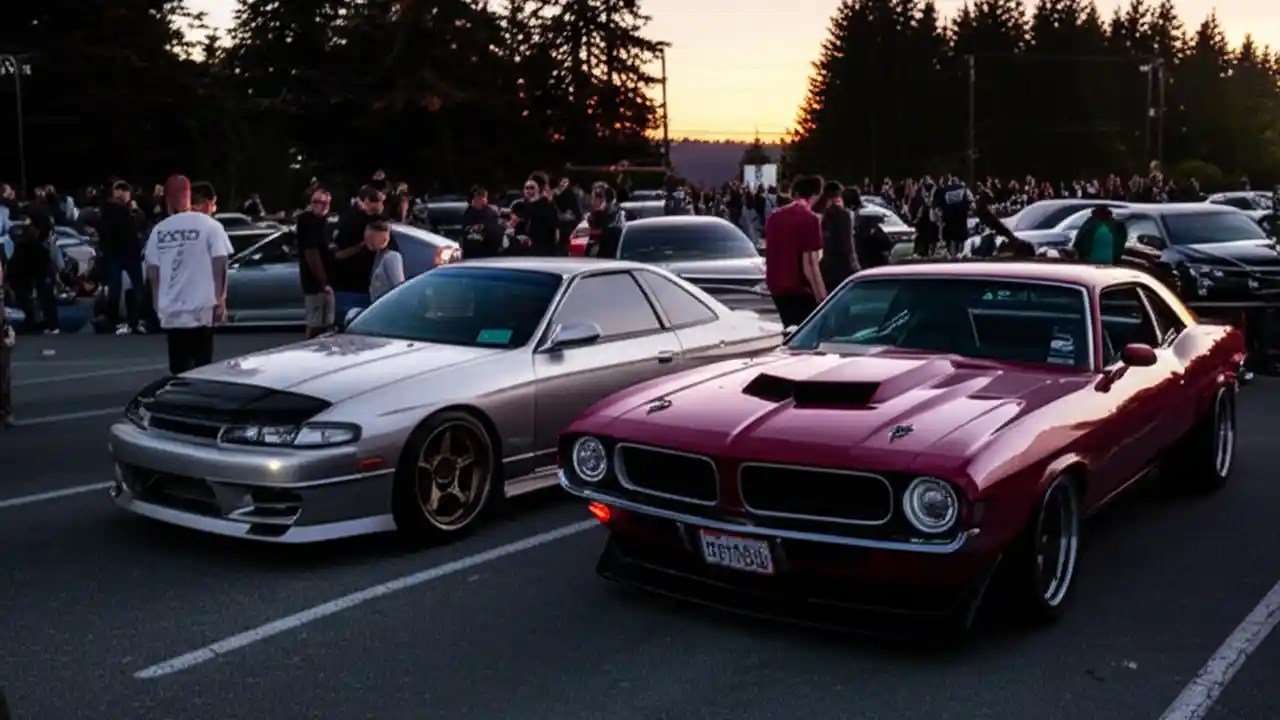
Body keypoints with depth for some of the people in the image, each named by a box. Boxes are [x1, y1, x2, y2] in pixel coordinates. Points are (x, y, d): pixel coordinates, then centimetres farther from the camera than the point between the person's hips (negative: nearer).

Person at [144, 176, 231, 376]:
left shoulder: (159, 229, 5)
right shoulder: (210, 225, -4)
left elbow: (152, 271, 7)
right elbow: (220, 264, -7)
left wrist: (157, 303, 17)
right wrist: (221, 299, 0)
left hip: (170, 309, 3)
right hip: (201, 308, -3)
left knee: (179, 368, 10)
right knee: (202, 366, 3)